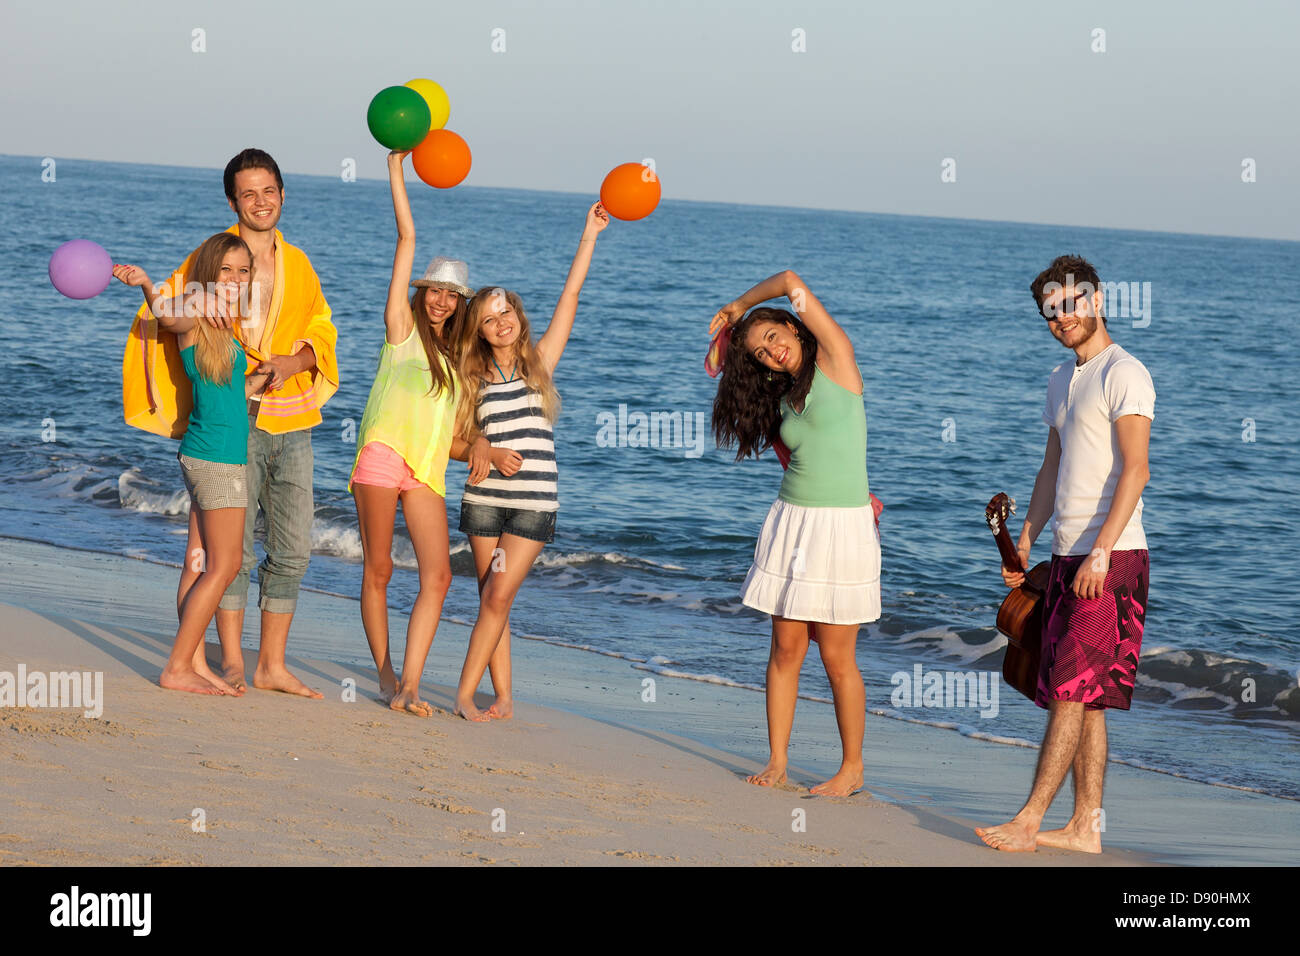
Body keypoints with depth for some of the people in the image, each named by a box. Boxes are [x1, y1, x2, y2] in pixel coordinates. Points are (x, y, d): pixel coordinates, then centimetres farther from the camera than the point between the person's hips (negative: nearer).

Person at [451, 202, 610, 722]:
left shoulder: (539, 361, 5)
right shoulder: (472, 378, 7)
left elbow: (569, 298, 3)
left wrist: (590, 234, 2)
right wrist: (490, 453, -11)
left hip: (534, 501, -2)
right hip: (484, 497, 2)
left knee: (498, 596, -10)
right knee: (492, 600, 3)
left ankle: (465, 694, -9)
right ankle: (503, 698, 9)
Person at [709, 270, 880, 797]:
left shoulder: (835, 359, -5)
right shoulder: (782, 398, 12)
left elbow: (791, 282, -12)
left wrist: (741, 305, 4)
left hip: (840, 529, -6)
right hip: (791, 521, 6)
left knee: (837, 657, -2)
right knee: (786, 648, 5)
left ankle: (852, 768, 10)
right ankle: (777, 759, 14)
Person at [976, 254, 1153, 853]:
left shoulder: (1124, 373, -9)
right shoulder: (1062, 379, 19)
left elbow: (1135, 470, -17)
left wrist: (1099, 553, -22)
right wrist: (1025, 539, 18)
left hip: (1109, 560, -9)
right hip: (1069, 557, 9)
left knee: (1072, 692, -8)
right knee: (1080, 698, 8)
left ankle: (1028, 822, -8)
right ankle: (1085, 826, 11)